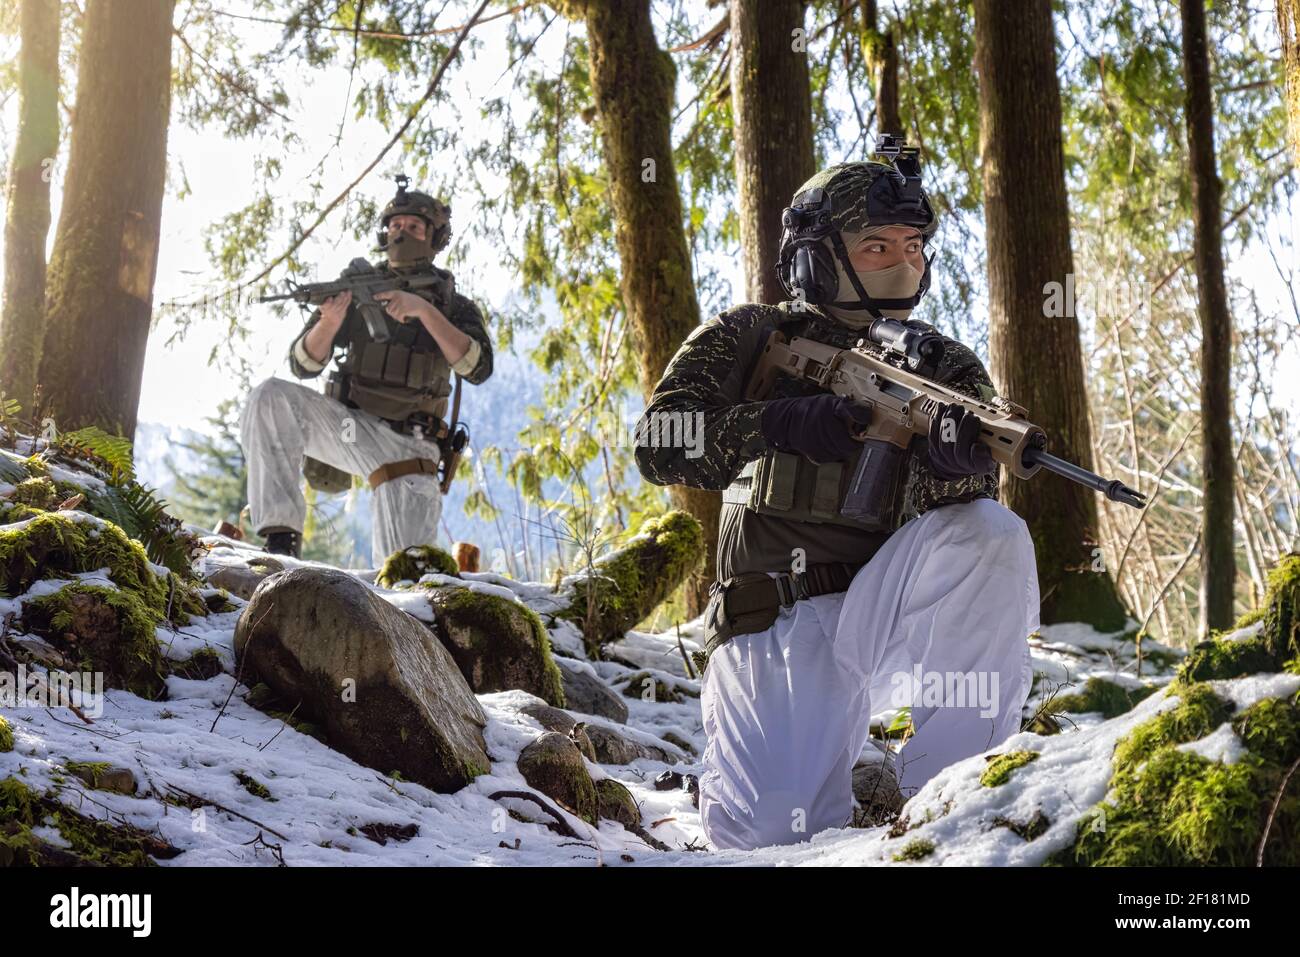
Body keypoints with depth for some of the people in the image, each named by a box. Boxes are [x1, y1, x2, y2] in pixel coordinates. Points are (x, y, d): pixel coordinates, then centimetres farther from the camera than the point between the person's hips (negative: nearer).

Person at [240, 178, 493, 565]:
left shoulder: (453, 306, 6)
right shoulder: (356, 290, 7)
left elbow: (478, 367, -15)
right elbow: (303, 366, -1)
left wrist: (424, 310, -24)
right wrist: (329, 321, -22)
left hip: (405, 445, -1)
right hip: (347, 425, 1)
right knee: (272, 397, -28)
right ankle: (281, 533, -26)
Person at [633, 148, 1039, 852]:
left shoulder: (946, 369, 8)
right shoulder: (747, 339, 4)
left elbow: (955, 501, -7)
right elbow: (657, 443, -9)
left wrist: (953, 461, -31)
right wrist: (780, 423, -24)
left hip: (886, 609, 2)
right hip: (779, 625, -2)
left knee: (992, 536, -28)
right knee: (770, 830, -24)